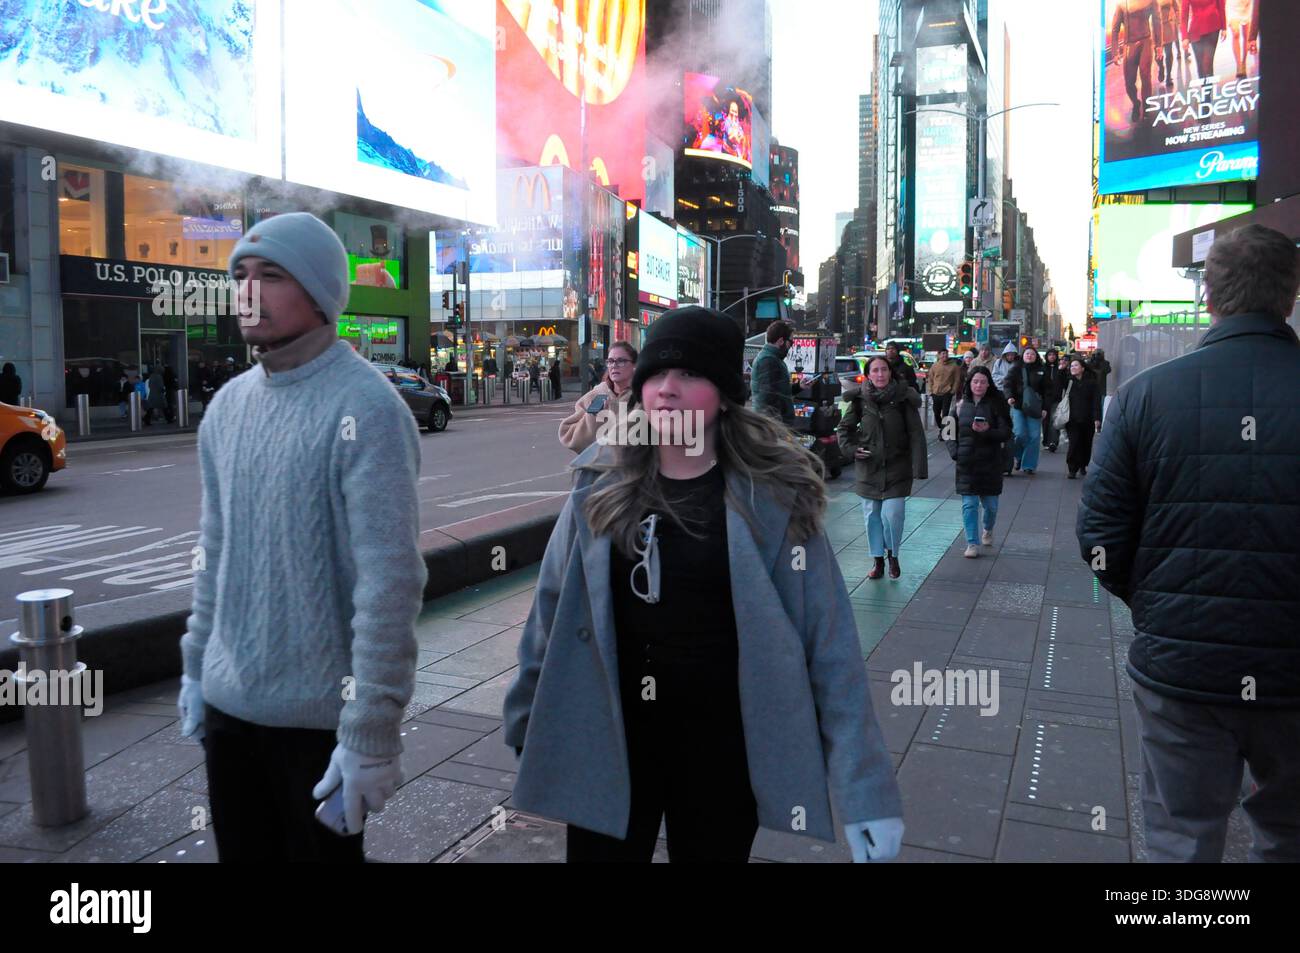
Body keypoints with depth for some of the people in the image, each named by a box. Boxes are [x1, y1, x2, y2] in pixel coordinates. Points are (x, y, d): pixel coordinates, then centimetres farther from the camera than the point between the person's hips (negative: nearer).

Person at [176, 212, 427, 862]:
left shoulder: (365, 408, -18)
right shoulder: (228, 404, 6)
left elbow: (390, 582, -21)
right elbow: (216, 550, 14)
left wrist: (372, 732, -21)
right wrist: (196, 663, 14)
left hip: (320, 714, -6)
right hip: (227, 702, 7)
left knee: (322, 851, 12)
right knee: (242, 852, 21)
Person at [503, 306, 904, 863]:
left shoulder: (772, 498, -12)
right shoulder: (602, 485, -4)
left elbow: (827, 639, -12)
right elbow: (553, 611, 3)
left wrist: (864, 785, -15)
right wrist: (527, 724, 9)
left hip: (723, 745, -1)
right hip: (604, 740, 2)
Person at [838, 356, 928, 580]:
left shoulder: (903, 398, -6)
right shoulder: (860, 400, -1)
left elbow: (916, 434, -6)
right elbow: (845, 427, 14)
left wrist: (918, 468, -11)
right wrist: (850, 449, -2)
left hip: (897, 468, -2)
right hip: (868, 468, 2)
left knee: (893, 515, -9)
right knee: (871, 515, 8)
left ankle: (893, 555, 17)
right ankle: (878, 560, 24)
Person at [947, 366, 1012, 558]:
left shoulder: (996, 405, -2)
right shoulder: (961, 404, 4)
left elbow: (1006, 434, -5)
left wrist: (987, 431, -24)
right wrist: (955, 452, -5)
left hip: (990, 462, -1)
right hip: (966, 462, 1)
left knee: (990, 504, 10)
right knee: (969, 504, -4)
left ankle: (988, 530, 39)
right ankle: (972, 544, 2)